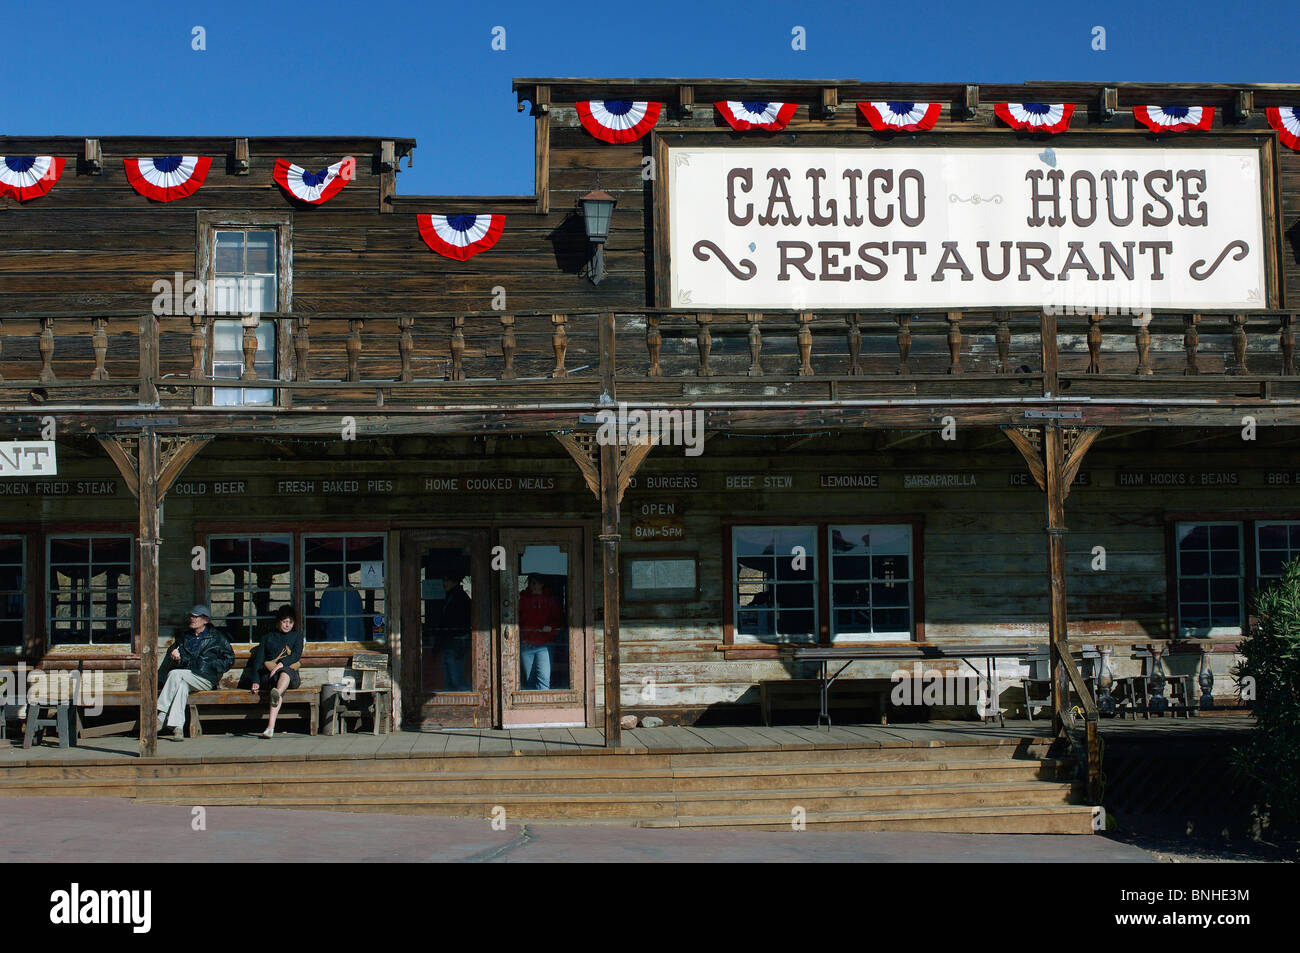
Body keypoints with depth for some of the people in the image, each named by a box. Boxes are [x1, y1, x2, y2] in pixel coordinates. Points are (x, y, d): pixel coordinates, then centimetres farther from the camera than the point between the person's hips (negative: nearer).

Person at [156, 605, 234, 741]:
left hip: (206, 679, -4)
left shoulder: (216, 636, 9)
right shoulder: (185, 637, 25)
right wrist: (175, 657, 5)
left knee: (175, 674, -28)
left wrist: (211, 666, -6)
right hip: (186, 678, 4)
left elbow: (229, 658, 6)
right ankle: (178, 728, -41)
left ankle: (161, 716, -30)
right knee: (182, 685, -32)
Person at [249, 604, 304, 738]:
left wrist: (282, 664, -17)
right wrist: (256, 681, -5)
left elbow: (297, 655, 4)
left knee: (285, 672, -41)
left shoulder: (297, 636, 24)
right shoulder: (267, 637, 24)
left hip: (291, 675, -2)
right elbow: (258, 661, 13)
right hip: (268, 676, 3)